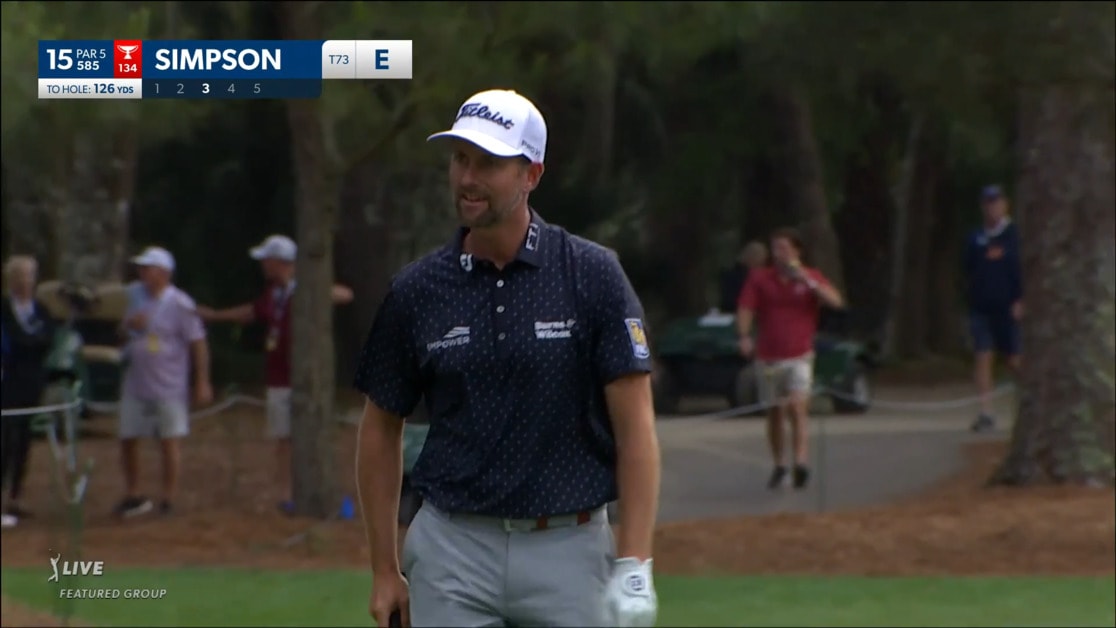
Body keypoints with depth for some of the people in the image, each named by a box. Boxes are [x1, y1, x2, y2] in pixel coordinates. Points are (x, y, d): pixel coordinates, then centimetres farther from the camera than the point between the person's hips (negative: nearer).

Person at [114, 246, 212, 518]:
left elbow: (198, 342, -10)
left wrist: (202, 383, -11)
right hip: (136, 383, 6)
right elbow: (121, 333, 16)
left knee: (170, 441, 0)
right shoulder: (134, 296, 6)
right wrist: (129, 325, -9)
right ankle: (133, 496, 24)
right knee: (127, 440, 9)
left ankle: (168, 501, 8)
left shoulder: (180, 304, -12)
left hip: (168, 386, -6)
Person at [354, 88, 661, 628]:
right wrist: (385, 569, 8)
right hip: (454, 548, 2)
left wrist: (633, 565, -13)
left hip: (569, 548, -1)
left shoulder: (592, 276, -4)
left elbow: (634, 423, -6)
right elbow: (382, 427, 12)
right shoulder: (417, 290, 3)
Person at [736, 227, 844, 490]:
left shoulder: (811, 277, 4)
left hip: (799, 357, -2)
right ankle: (778, 466, 22)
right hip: (768, 357, 2)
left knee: (797, 407, -20)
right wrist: (745, 336, -22)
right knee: (775, 412, 9)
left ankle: (801, 460, -24)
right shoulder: (759, 278, 4)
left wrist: (807, 281, -20)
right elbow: (745, 310, -4)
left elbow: (835, 301, -10)